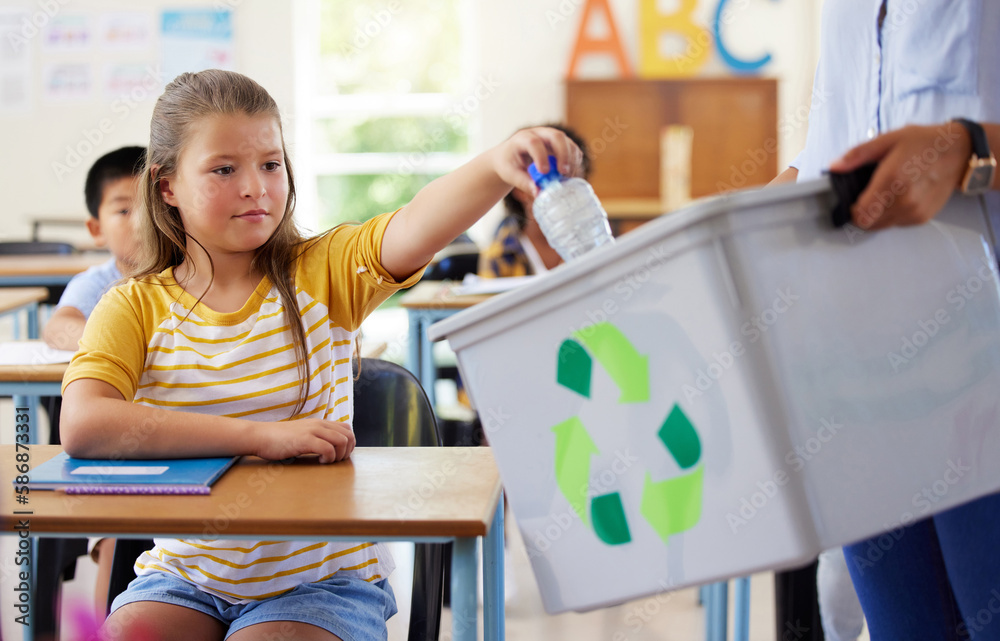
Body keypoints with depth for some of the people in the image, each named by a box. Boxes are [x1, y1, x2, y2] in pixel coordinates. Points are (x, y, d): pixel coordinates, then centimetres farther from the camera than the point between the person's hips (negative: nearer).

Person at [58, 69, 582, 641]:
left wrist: (499, 165, -46)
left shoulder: (321, 273, -3)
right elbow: (84, 425, -22)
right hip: (186, 575, 1)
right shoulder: (134, 309, -3)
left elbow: (417, 229, -24)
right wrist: (260, 434, -28)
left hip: (322, 577, -1)